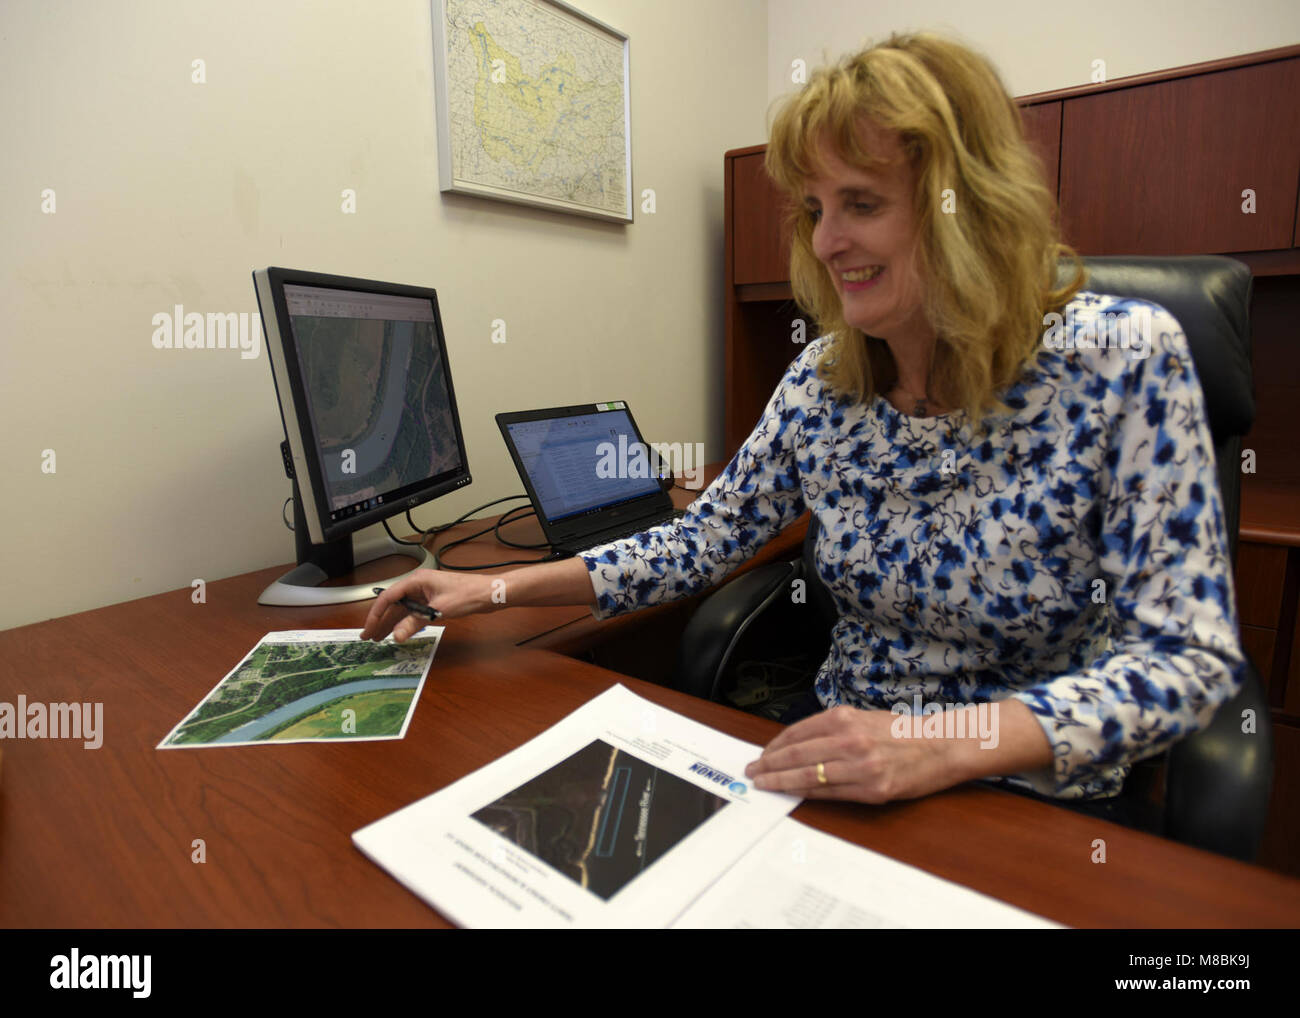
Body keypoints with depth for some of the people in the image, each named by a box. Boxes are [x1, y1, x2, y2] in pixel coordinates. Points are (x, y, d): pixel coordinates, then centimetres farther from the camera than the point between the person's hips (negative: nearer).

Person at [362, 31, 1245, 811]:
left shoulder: (1120, 359, -16)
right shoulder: (821, 382, -4)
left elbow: (1188, 658, -16)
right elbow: (701, 544, 1)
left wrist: (943, 744, -30)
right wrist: (499, 588, -5)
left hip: (1033, 808, -2)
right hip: (840, 779, 3)